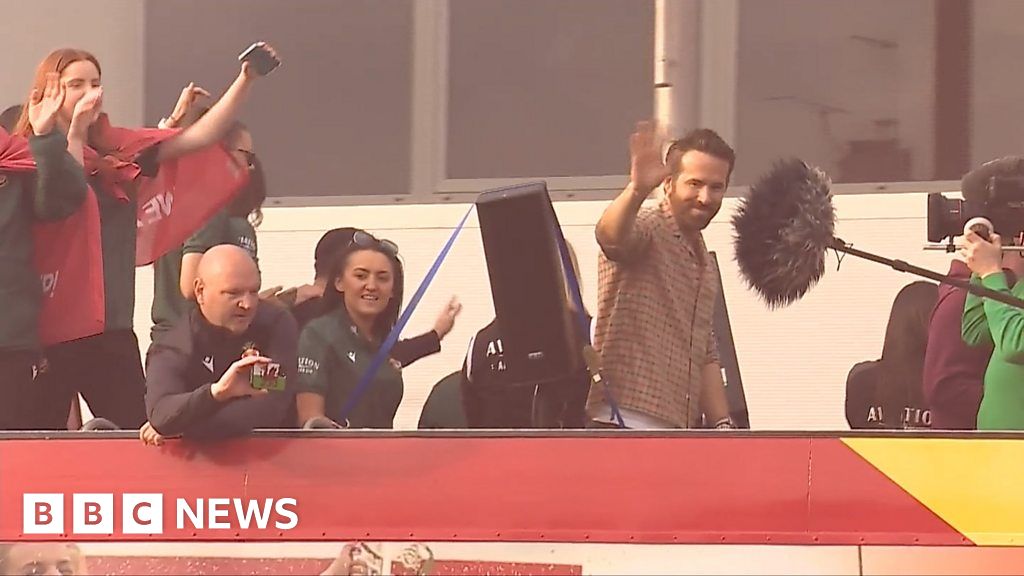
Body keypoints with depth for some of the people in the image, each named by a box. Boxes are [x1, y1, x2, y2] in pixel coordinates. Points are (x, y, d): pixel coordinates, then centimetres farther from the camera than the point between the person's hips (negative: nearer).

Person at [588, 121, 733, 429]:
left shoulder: (704, 263, 25)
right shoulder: (647, 229, -1)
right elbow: (610, 235, -27)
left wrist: (722, 425, 16)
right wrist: (637, 190, -47)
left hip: (679, 431, 8)